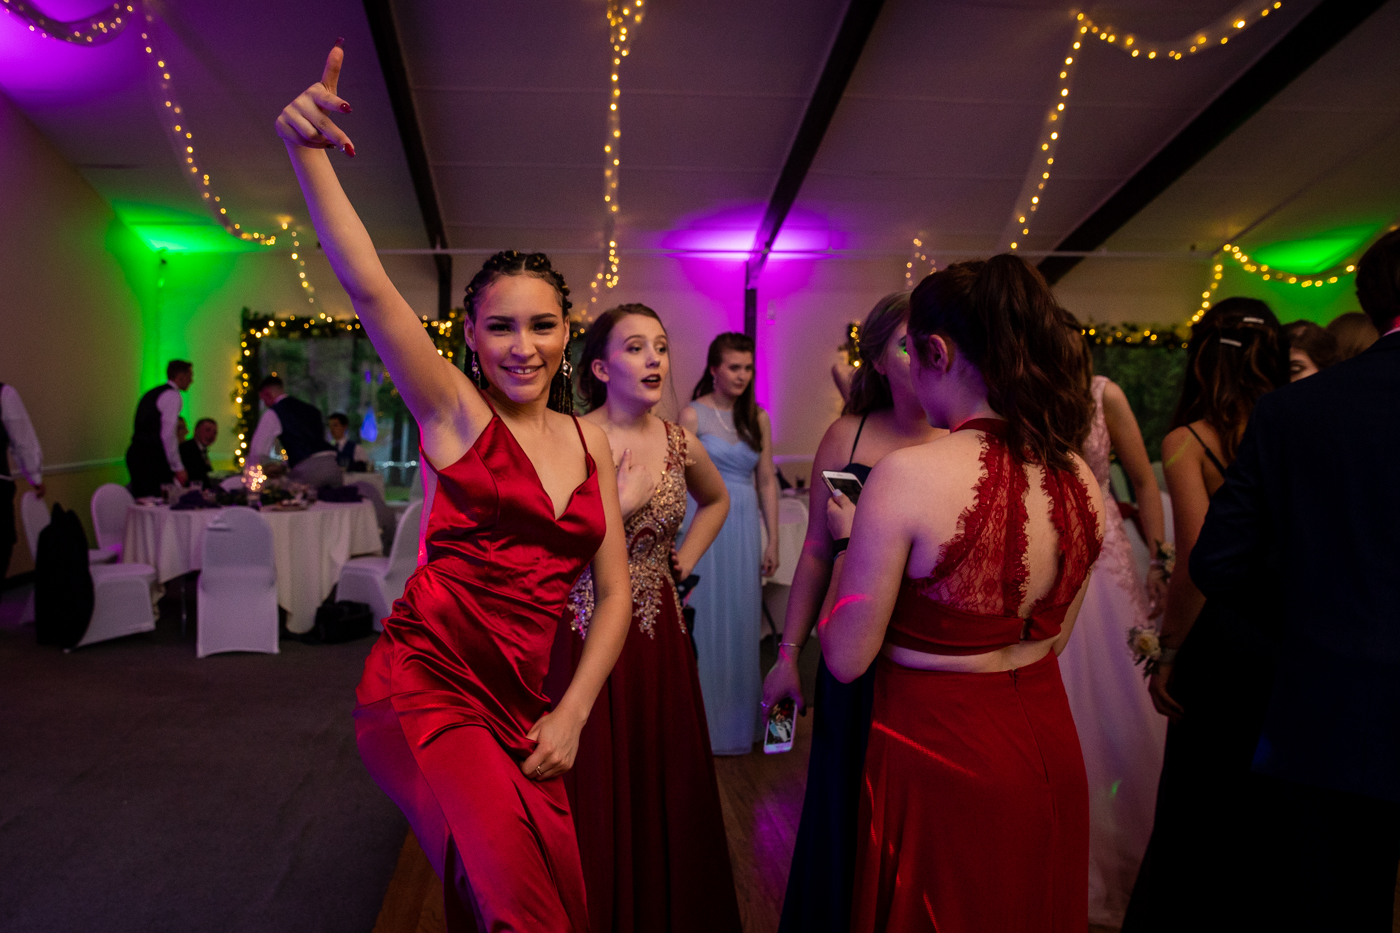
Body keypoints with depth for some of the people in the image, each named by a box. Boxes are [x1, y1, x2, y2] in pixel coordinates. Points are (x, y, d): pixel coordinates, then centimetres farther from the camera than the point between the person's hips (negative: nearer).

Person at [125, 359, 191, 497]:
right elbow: (168, 435, -18)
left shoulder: (151, 394, 21)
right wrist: (178, 468, -16)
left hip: (134, 454, 9)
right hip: (153, 457, -9)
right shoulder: (172, 396, -8)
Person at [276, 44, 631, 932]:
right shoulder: (457, 412, -2)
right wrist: (310, 153, -29)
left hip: (522, 708, 5)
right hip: (424, 685, -4)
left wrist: (571, 715, -1)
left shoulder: (591, 443, 8)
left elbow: (615, 592, 7)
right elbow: (368, 287, -18)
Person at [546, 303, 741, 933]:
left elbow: (716, 501, 23)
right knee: (592, 800, 4)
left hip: (659, 634, 4)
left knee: (664, 793, 12)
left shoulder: (681, 445, 3)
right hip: (586, 636, -4)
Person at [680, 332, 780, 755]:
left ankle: (740, 718, 25)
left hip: (744, 526, 4)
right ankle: (703, 719, 17)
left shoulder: (758, 418, 9)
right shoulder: (693, 415, -3)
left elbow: (766, 482, 9)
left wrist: (772, 541, 6)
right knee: (706, 620, 3)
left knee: (742, 620, 10)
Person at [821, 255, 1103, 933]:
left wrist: (850, 540, -1)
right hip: (1050, 753, 6)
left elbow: (846, 660, -16)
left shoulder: (908, 474, -23)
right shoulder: (1079, 477, -5)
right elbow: (1050, 637, 9)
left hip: (940, 755, -5)